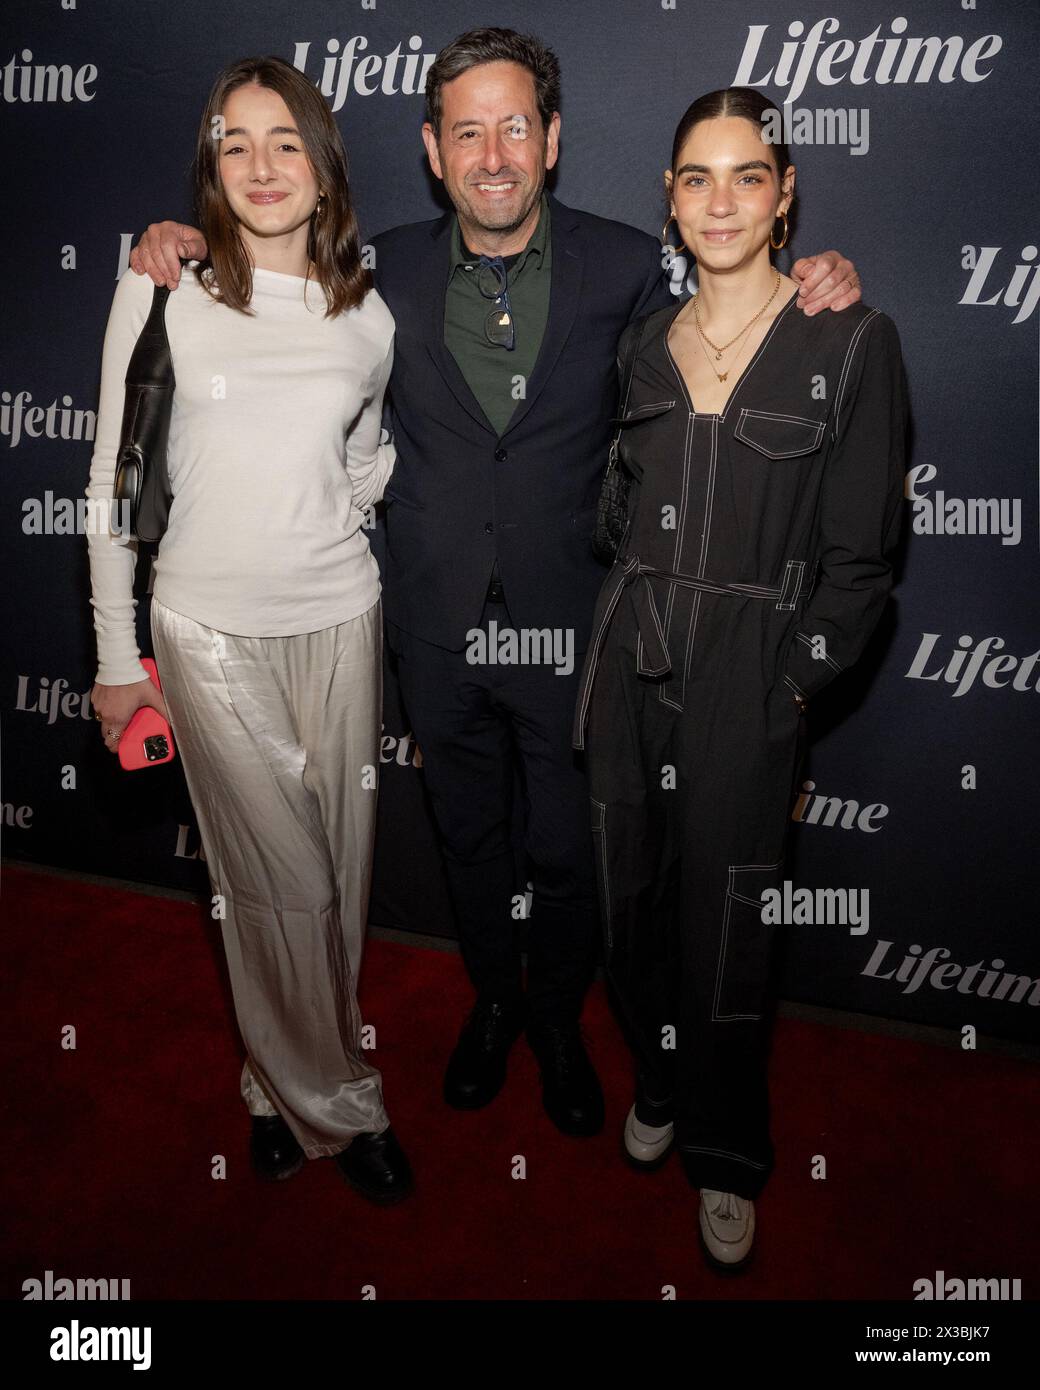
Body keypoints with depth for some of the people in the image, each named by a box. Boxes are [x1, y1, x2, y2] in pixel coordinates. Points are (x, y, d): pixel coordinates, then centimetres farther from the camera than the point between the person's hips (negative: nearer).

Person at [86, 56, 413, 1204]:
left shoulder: (366, 315, 6)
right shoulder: (160, 293, -2)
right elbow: (115, 479, 0)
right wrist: (118, 655, -1)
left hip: (338, 617, 3)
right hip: (210, 631, -3)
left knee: (334, 870, 10)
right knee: (284, 883, 1)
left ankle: (283, 1079, 35)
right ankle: (338, 1105, 25)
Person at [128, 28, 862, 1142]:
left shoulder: (624, 267, -6)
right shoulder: (387, 270, -2)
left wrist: (812, 291, -11)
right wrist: (185, 243, -2)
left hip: (567, 623, -1)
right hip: (439, 625, 2)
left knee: (566, 851, 12)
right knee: (468, 835, 20)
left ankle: (559, 1022, 40)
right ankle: (493, 1001, 46)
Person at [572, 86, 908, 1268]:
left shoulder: (852, 342, -3)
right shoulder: (645, 343, 9)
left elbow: (860, 557, -3)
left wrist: (794, 678, -9)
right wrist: (629, 628, 8)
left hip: (748, 680, -4)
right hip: (631, 661, 4)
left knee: (723, 924, 4)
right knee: (634, 895, 14)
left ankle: (725, 1155, 30)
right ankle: (660, 1085, 41)